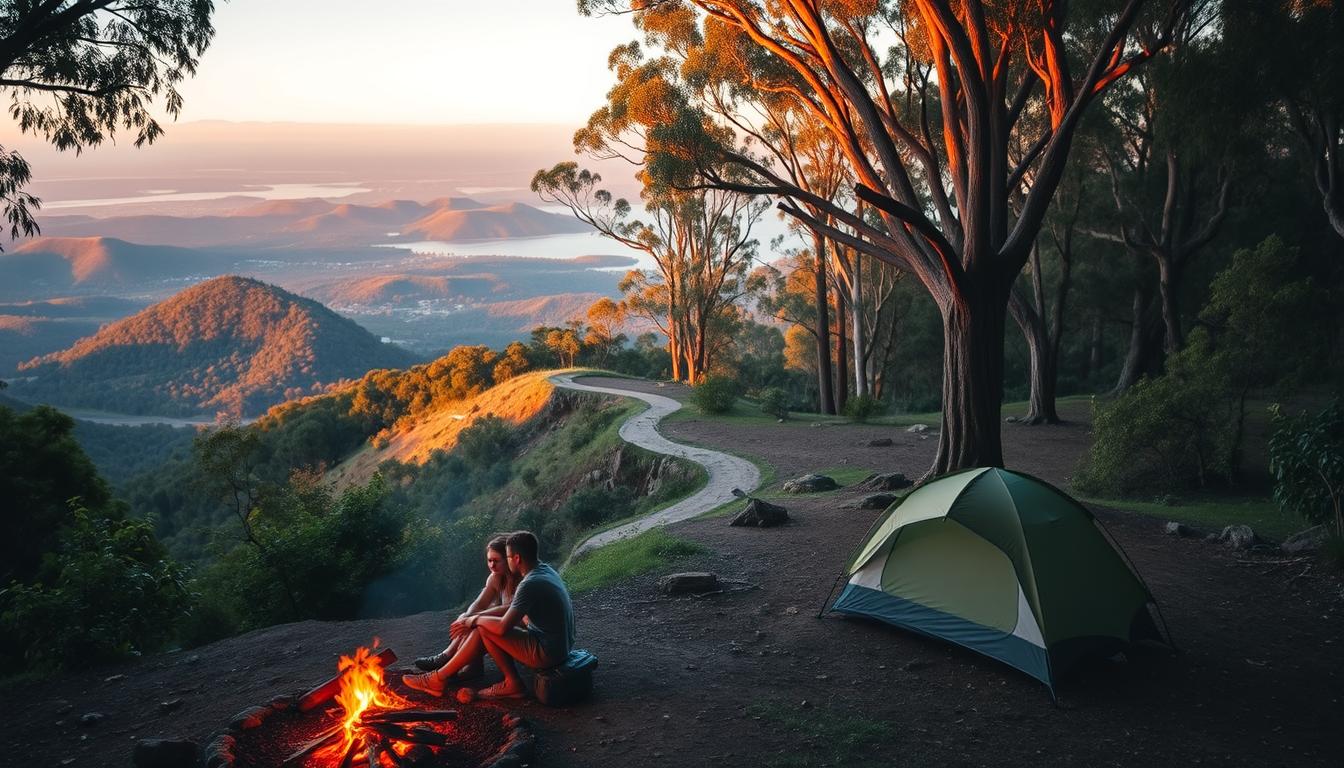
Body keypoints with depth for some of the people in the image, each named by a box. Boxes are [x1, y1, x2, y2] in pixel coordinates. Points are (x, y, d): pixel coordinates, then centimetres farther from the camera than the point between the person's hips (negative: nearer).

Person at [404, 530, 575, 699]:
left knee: (483, 628, -7)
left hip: (547, 653, -9)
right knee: (481, 624, 9)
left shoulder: (530, 584, -21)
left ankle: (439, 679, 3)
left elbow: (503, 627, -21)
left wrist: (475, 620, -3)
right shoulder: (545, 570, 8)